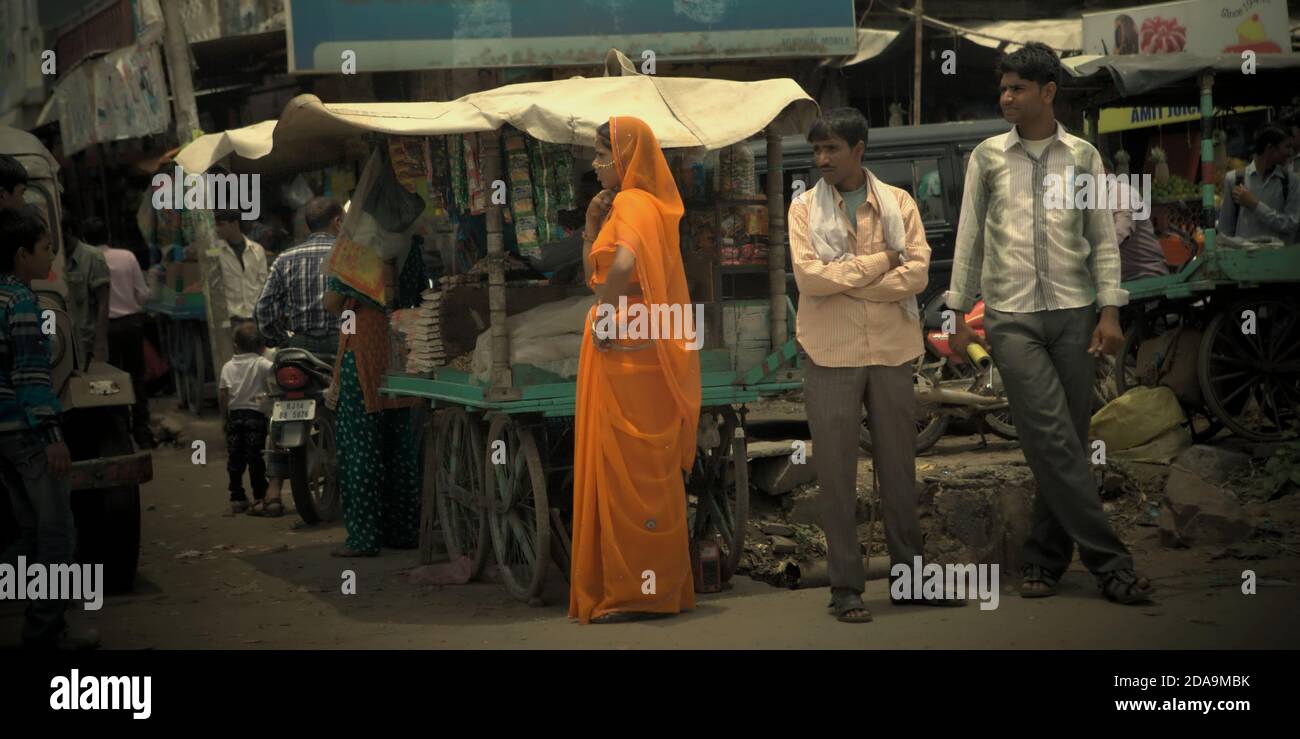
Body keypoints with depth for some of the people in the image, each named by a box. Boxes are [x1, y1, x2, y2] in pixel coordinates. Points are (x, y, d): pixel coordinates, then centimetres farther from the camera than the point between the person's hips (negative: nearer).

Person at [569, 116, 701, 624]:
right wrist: (592, 223, 6)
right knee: (637, 469, 12)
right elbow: (594, 273, 20)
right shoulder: (626, 204, 16)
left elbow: (624, 264, -33)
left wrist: (603, 318, -19)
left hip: (627, 355, -10)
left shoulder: (633, 204, -13)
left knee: (631, 469, -5)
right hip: (629, 355, 10)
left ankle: (638, 592, 0)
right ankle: (655, 583, 18)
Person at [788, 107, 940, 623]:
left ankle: (910, 575, 19)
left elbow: (917, 272, -8)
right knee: (836, 472, 0)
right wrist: (879, 263, -10)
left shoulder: (898, 203, 4)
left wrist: (845, 281, -12)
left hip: (891, 349, 2)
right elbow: (808, 275, -12)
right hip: (832, 354, -1)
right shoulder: (805, 207, 2)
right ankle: (845, 586, 6)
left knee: (899, 465, 9)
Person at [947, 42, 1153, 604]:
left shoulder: (1083, 156, 8)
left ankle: (1045, 560, 13)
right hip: (1011, 317, -1)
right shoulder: (988, 157, 8)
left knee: (1067, 441, 1)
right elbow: (968, 239, 10)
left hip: (1073, 312, 1)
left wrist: (1110, 311, -1)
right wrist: (960, 315, 7)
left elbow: (1103, 238, 8)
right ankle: (1108, 560, -11)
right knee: (1052, 438, -12)